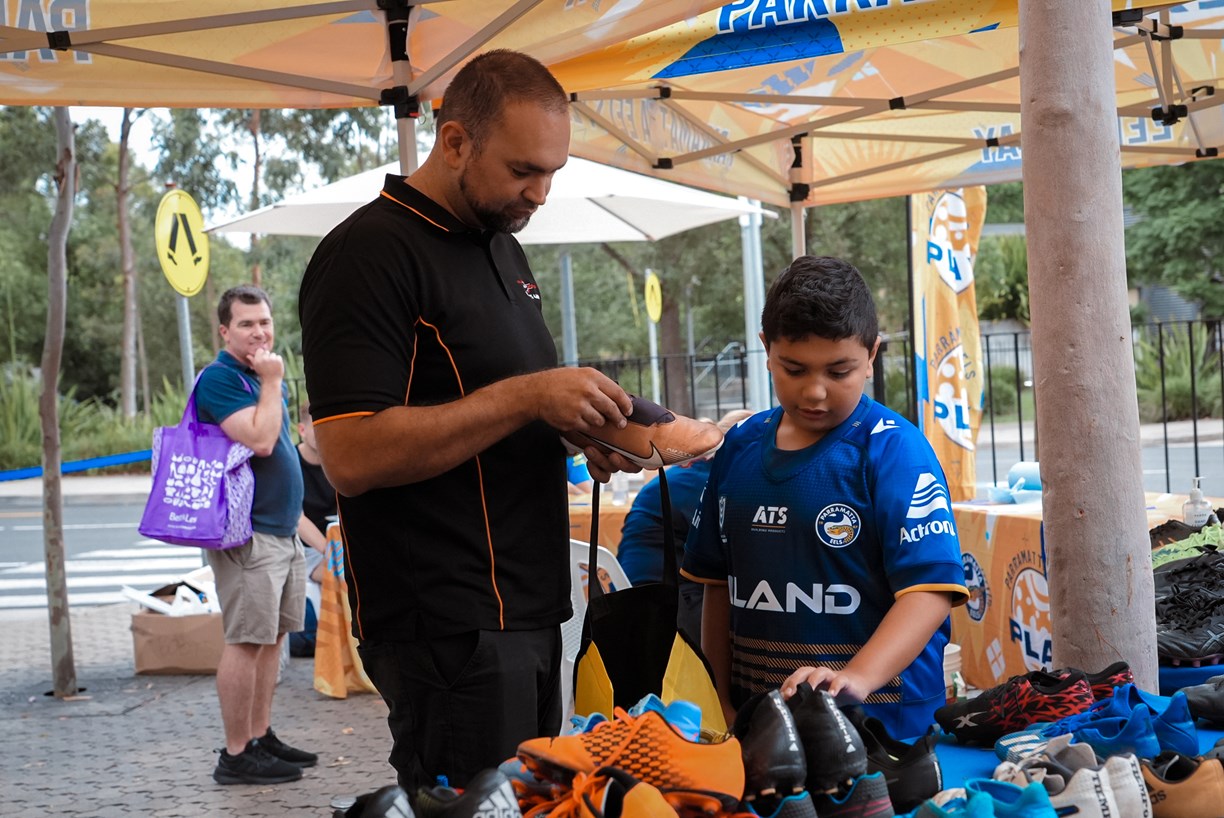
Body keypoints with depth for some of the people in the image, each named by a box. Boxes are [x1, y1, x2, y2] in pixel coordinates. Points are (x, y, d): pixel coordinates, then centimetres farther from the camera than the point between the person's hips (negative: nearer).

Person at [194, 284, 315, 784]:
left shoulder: (263, 374, 17)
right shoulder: (219, 378, -13)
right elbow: (260, 440, -25)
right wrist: (272, 382, -15)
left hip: (283, 529, 9)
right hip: (248, 532, -9)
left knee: (273, 636, 12)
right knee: (247, 640, -7)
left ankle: (261, 738, 20)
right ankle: (236, 756, -2)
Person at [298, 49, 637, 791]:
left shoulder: (503, 247, 14)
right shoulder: (369, 256, -14)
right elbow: (353, 456, -23)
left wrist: (586, 432, 4)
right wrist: (526, 396, -24)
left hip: (528, 608, 9)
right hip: (448, 630, -9)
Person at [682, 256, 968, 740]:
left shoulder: (892, 449, -10)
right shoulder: (740, 447, 7)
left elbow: (931, 588, -19)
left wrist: (857, 678, -32)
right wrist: (721, 703, 11)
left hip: (881, 719, -5)